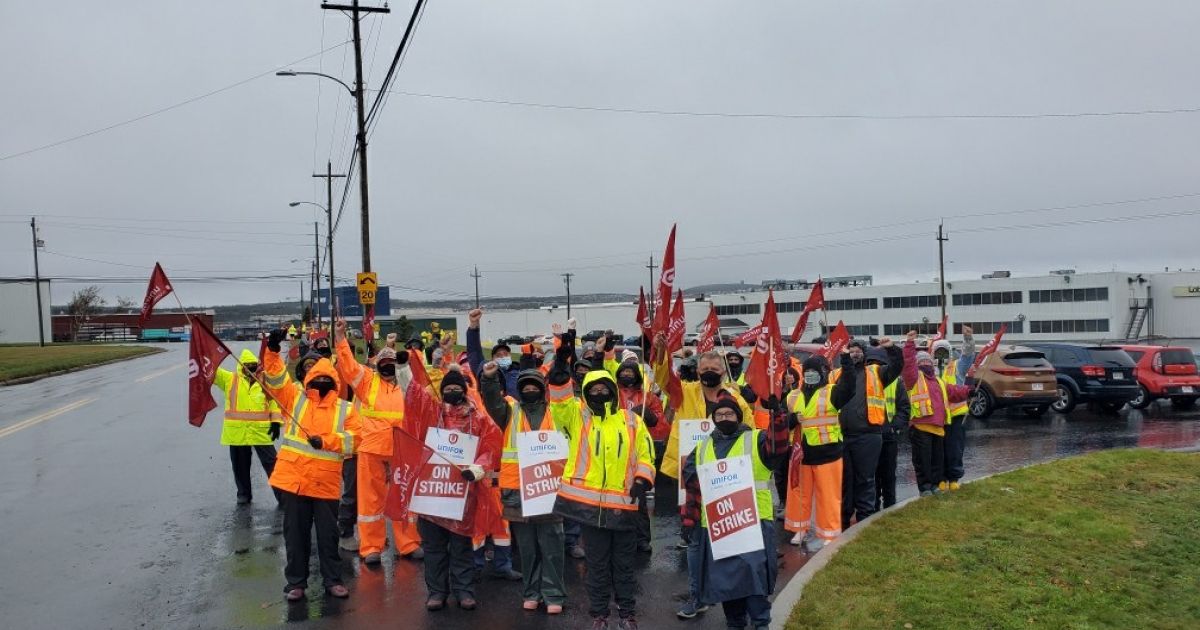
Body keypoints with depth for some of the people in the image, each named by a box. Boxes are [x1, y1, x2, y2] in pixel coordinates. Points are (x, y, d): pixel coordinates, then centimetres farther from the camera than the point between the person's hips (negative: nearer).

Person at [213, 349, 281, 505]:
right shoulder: (230, 379, 4)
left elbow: (274, 401, 5)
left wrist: (276, 422, -4)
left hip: (262, 432, -1)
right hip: (237, 431, 1)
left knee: (271, 463, 1)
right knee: (240, 465, 13)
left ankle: (282, 494, 7)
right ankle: (244, 494, 30)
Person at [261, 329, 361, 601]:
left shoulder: (345, 409, 3)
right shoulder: (295, 398, 5)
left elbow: (353, 440, -6)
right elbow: (275, 378, -7)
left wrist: (326, 440, -20)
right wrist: (272, 351, -22)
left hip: (326, 483, 0)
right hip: (293, 479, 1)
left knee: (328, 535, 9)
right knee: (296, 534, 9)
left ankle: (333, 580, 21)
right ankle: (296, 582, 22)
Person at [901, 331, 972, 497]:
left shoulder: (939, 381, 25)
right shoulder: (915, 377, 3)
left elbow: (953, 391, 25)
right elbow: (908, 363, -13)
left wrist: (968, 391, 9)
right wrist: (910, 343, -21)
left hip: (938, 426, 7)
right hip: (920, 426, -7)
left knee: (937, 458, 12)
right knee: (922, 459, -3)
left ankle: (934, 484, 22)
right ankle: (924, 486, 4)